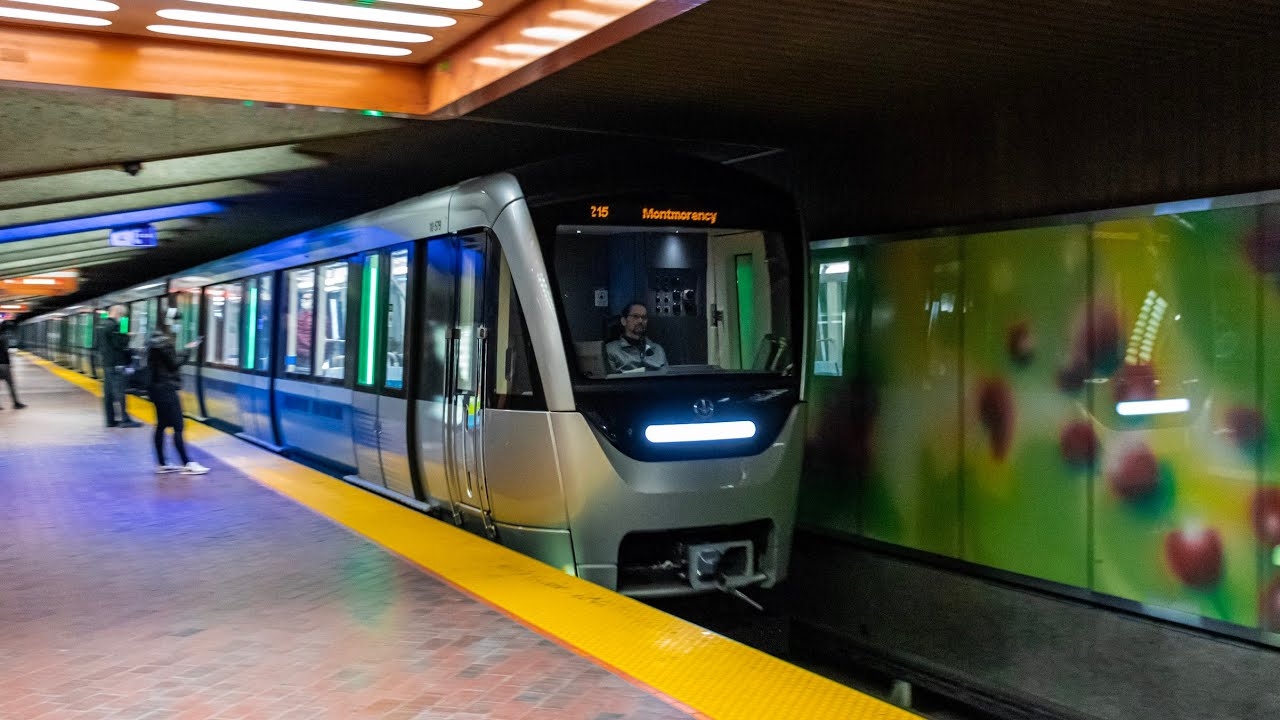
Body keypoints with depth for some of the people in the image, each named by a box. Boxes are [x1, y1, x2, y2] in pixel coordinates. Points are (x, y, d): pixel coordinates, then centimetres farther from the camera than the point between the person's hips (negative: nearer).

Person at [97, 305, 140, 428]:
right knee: (119, 391, -8)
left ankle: (110, 420, 14)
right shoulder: (113, 325, -16)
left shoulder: (101, 325, 14)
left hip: (105, 362, 9)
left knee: (108, 392, 10)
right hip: (115, 363, -9)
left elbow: (97, 344, 19)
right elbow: (119, 344, -20)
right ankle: (125, 419, -8)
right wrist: (127, 337, -5)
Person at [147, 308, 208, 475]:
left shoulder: (155, 338, 12)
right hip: (166, 388, -10)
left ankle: (161, 464, 16)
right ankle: (187, 464, -4)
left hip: (157, 387, 10)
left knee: (161, 425, 12)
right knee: (178, 427, -6)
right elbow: (174, 363, -16)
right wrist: (188, 350, -8)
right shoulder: (164, 341, -18)